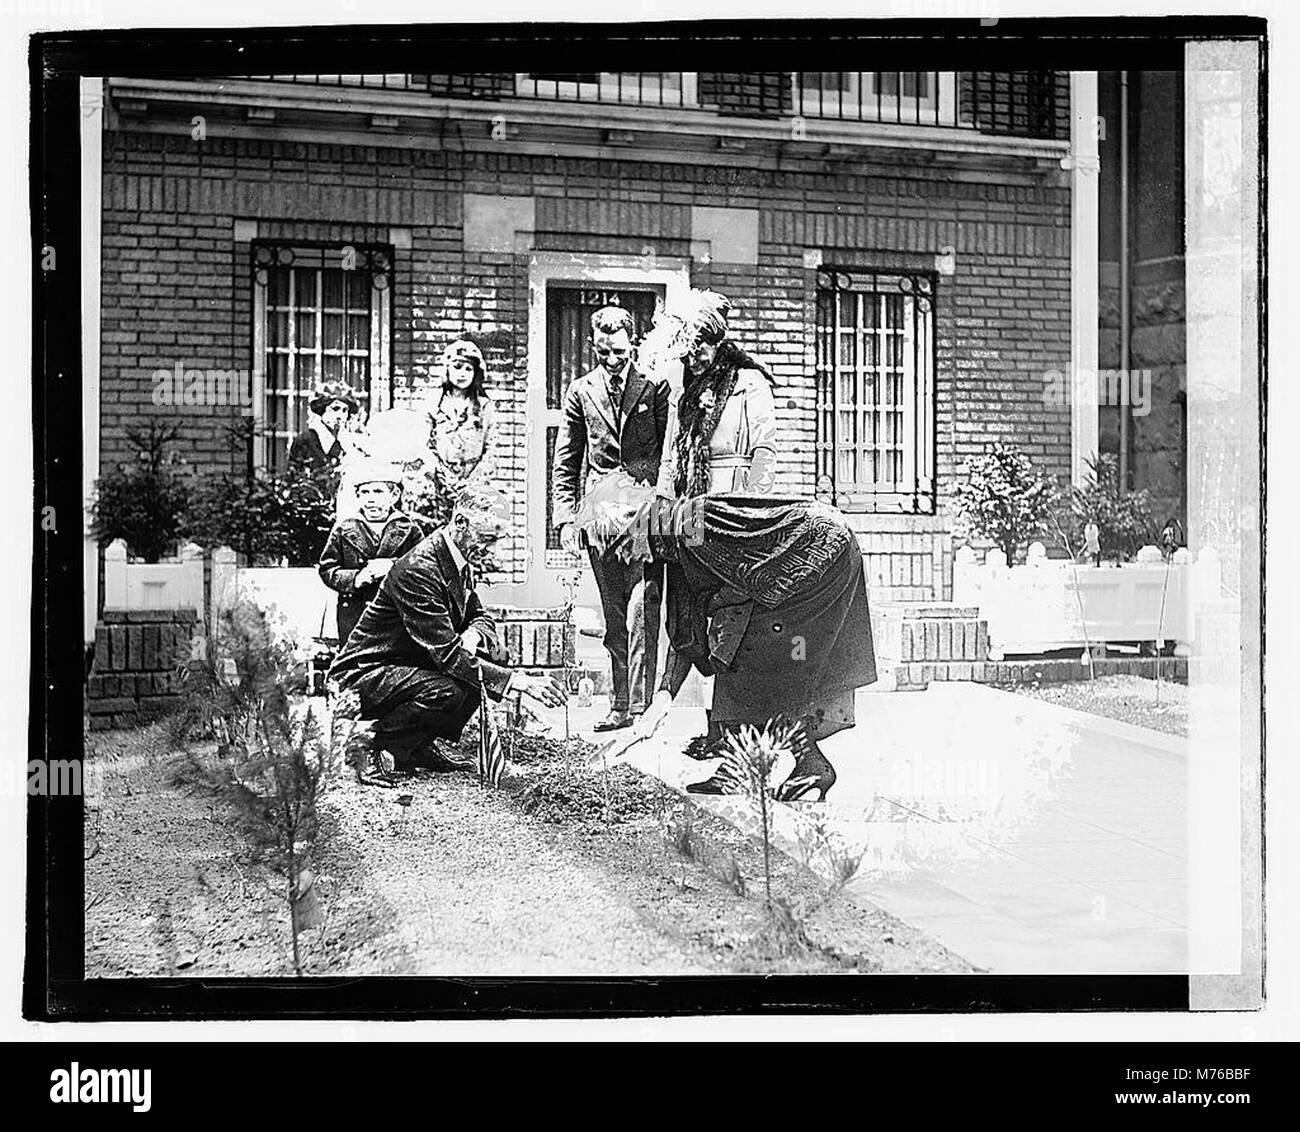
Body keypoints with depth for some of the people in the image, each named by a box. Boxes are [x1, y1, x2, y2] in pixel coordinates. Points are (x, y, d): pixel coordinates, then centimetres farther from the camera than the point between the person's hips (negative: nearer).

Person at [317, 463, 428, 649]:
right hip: (354, 618, 1)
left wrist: (393, 566, -17)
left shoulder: (410, 530, 7)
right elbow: (327, 569, 6)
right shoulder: (344, 530, 9)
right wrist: (355, 578, -12)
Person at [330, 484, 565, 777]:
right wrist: (518, 681, -34)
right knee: (448, 692, -32)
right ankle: (373, 748, -8)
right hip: (364, 677, -10)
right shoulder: (418, 569, -27)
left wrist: (473, 635, -14)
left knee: (487, 653, -4)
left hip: (409, 665, 10)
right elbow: (447, 654, -31)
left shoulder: (461, 561, 4)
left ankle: (421, 745, 4)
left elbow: (481, 617, 13)